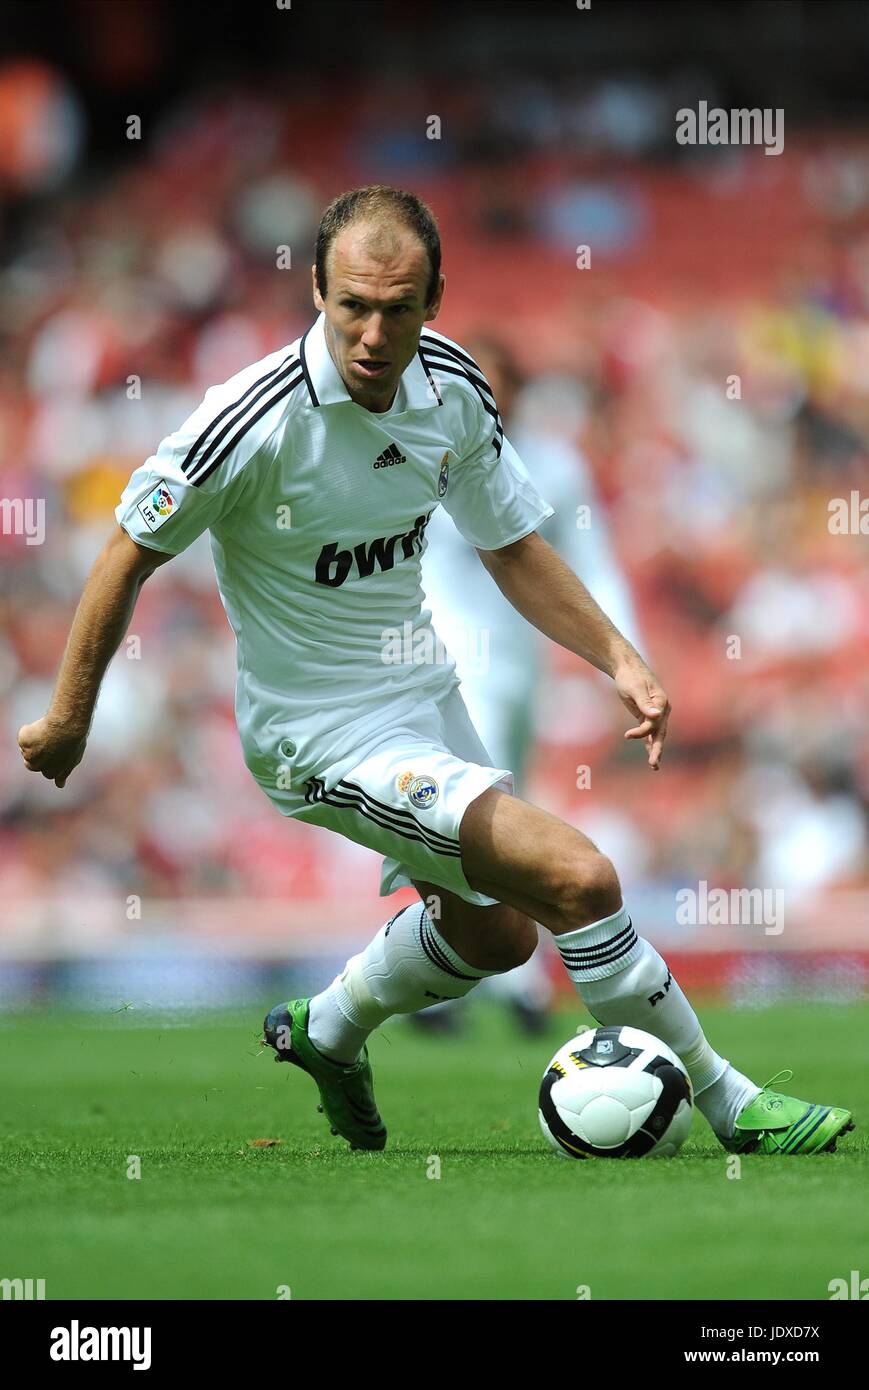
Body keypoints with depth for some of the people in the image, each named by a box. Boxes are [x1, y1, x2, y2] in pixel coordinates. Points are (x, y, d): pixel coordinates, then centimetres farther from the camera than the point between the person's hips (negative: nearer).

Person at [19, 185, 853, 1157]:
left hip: (420, 692, 8)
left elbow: (511, 547, 8)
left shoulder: (452, 388, -7)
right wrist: (69, 715, -6)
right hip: (326, 737, -8)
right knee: (577, 878, -19)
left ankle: (325, 1034, 49)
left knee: (495, 931, 25)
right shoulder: (256, 422, -27)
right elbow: (128, 558, -14)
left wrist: (620, 660, -2)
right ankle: (725, 1105, -4)